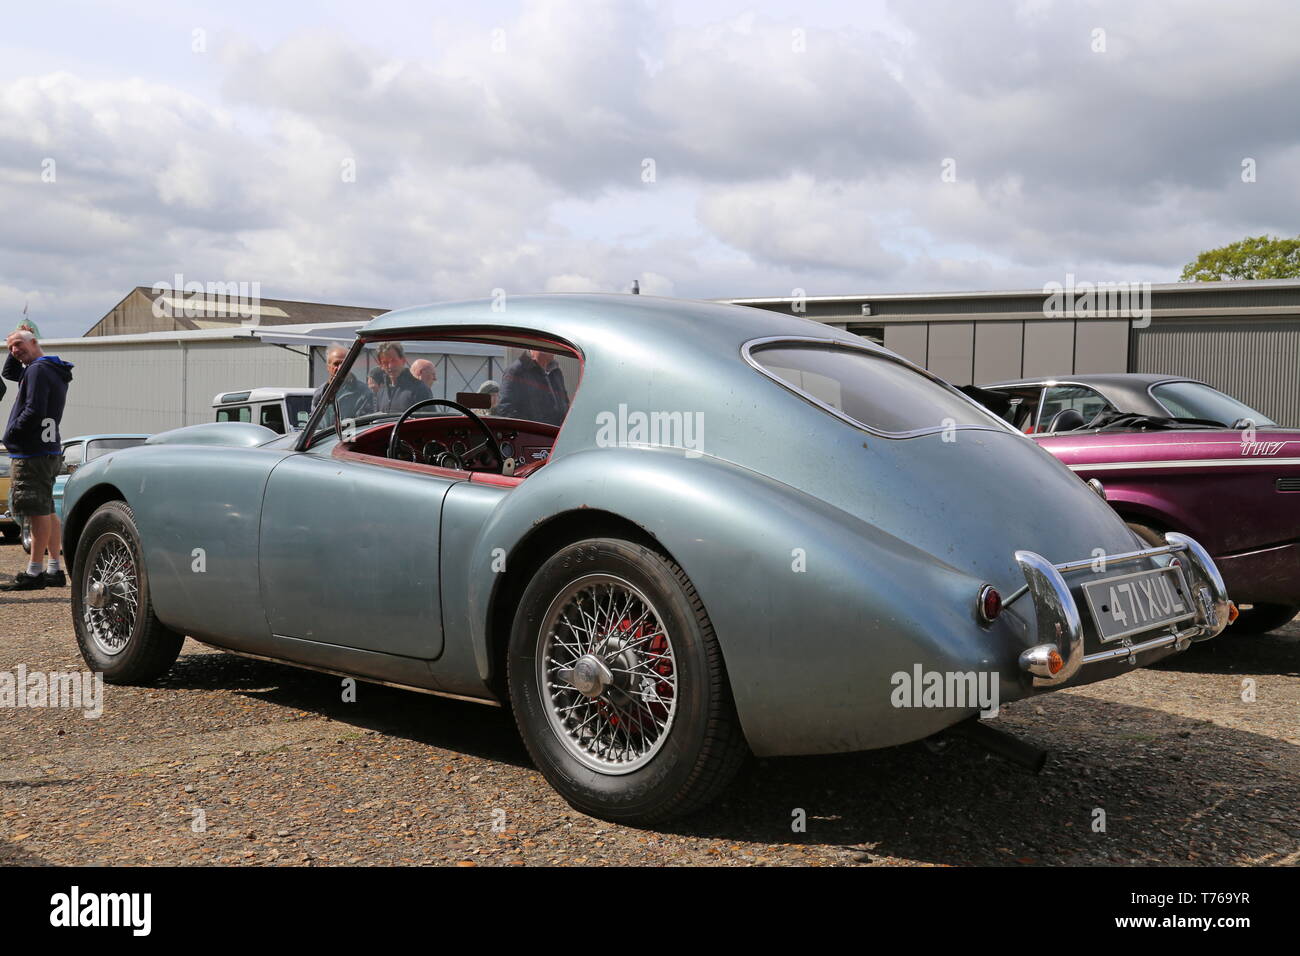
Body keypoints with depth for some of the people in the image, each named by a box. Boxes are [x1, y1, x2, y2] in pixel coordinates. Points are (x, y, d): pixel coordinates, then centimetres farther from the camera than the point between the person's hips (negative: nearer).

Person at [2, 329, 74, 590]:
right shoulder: (54, 370, 18)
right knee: (47, 511, 13)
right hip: (48, 450, 10)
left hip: (32, 453, -10)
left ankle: (33, 573, -6)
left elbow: (34, 411, -22)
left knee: (38, 512, -8)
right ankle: (54, 570, 16)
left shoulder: (38, 370, -13)